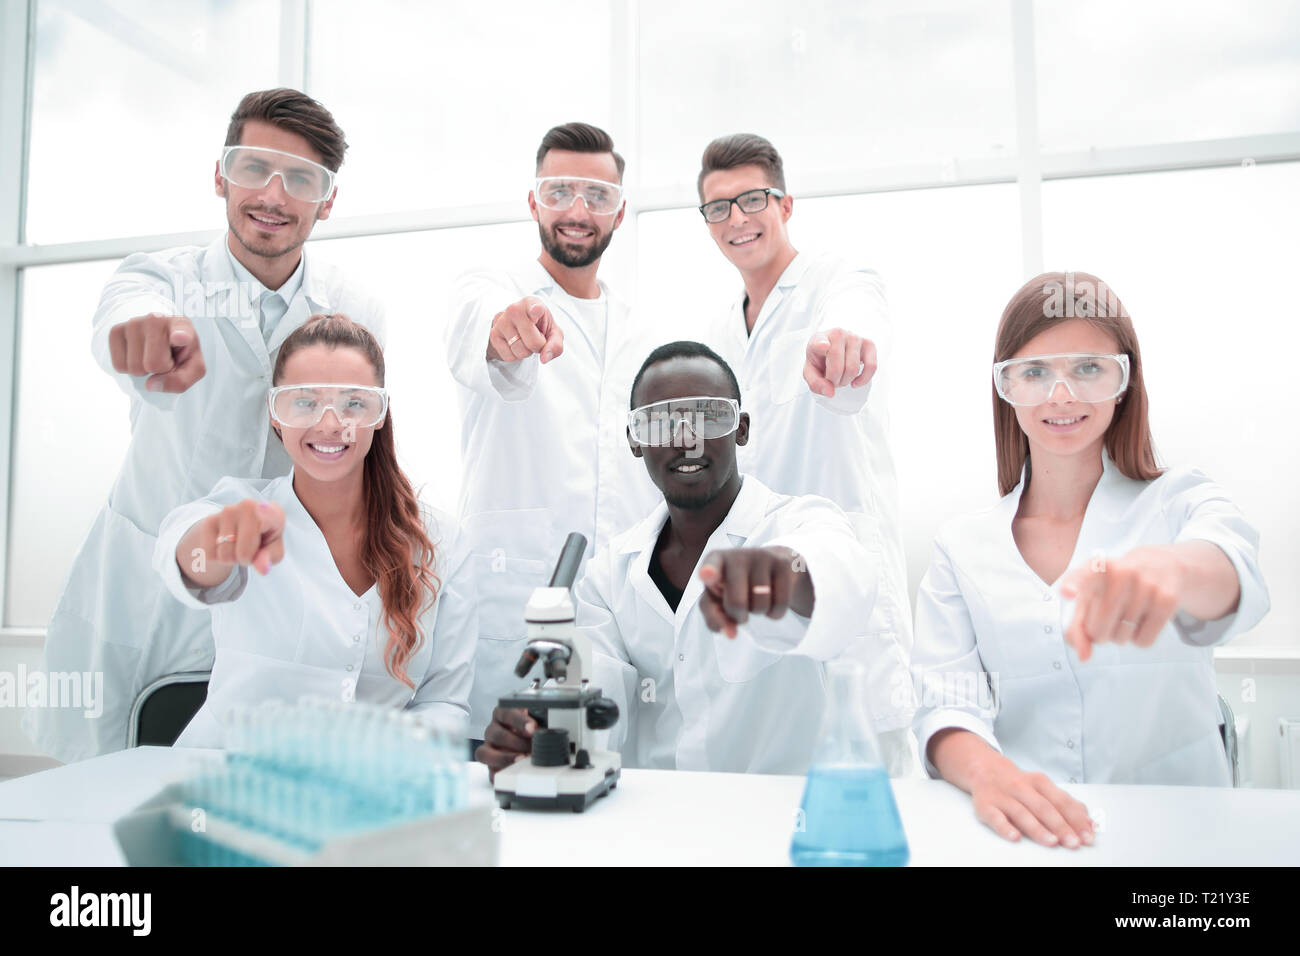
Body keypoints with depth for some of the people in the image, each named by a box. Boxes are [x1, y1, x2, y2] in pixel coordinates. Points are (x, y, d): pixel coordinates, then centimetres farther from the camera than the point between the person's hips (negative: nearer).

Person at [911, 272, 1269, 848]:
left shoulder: (1180, 503, 3)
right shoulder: (961, 550, 6)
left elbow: (1236, 576, -20)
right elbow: (947, 708, -2)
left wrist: (1169, 567, -44)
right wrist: (984, 770, -24)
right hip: (1025, 838, 1)